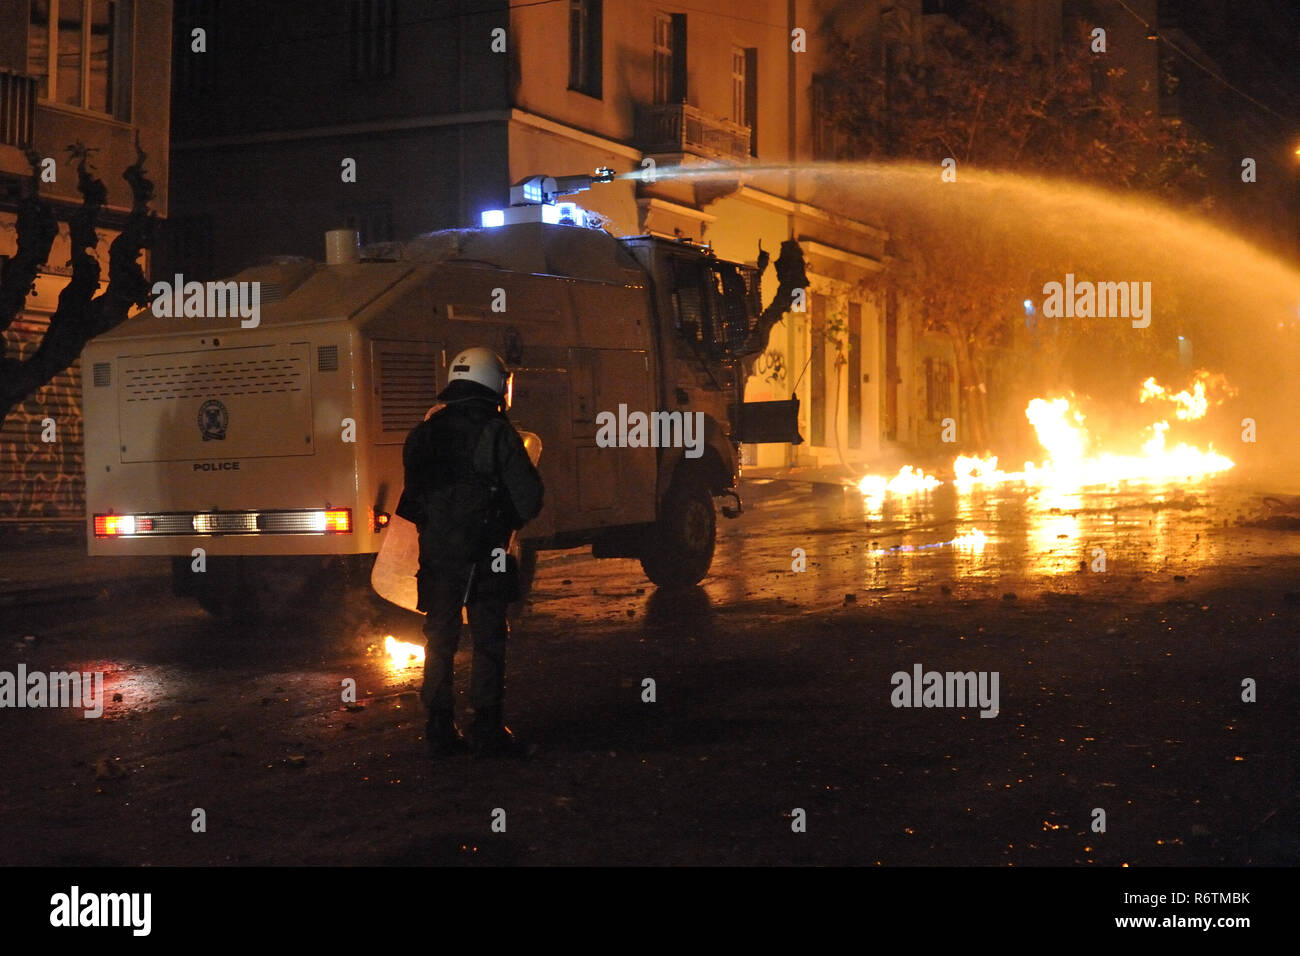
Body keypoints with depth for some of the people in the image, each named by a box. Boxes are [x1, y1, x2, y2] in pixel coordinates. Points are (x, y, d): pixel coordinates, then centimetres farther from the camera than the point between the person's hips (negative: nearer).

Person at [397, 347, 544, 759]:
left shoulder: (425, 433, 6)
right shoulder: (498, 433, -9)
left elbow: (411, 498, 11)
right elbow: (528, 497, -8)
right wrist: (507, 523, 11)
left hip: (436, 553, 4)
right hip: (484, 556, -4)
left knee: (439, 639, 12)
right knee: (488, 640, 2)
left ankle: (440, 730, 13)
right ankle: (487, 731, 1)